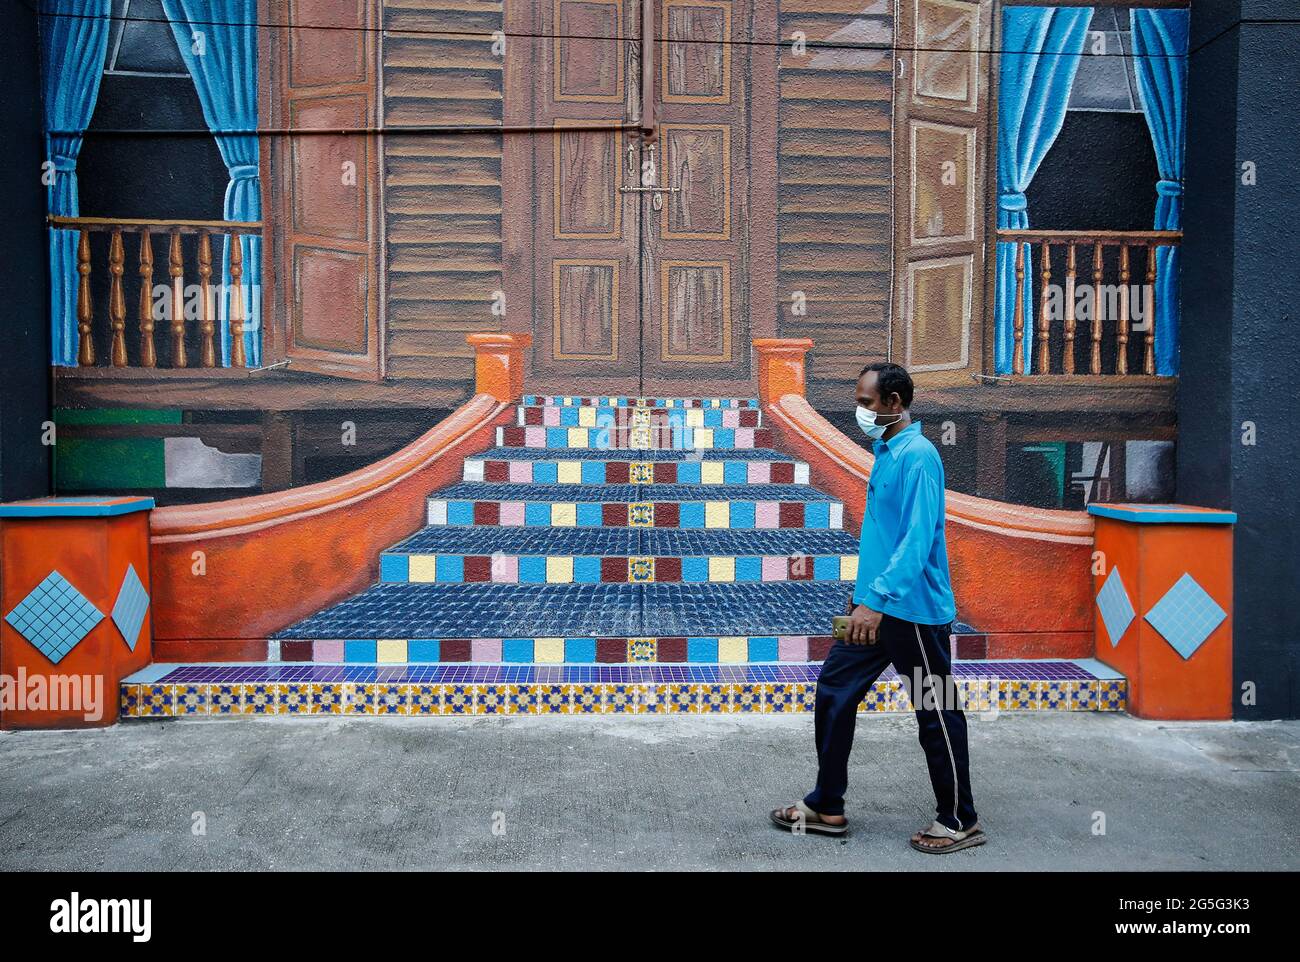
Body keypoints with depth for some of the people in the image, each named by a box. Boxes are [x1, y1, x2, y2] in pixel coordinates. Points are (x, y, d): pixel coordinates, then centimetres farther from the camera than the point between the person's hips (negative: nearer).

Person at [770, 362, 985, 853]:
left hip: (912, 610, -9)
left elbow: (918, 539, -25)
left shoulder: (917, 456, -17)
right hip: (875, 606, 10)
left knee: (936, 713, 5)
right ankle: (826, 807, 22)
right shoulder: (885, 452, 12)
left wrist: (877, 600, -30)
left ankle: (959, 821, 21)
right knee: (834, 692, 10)